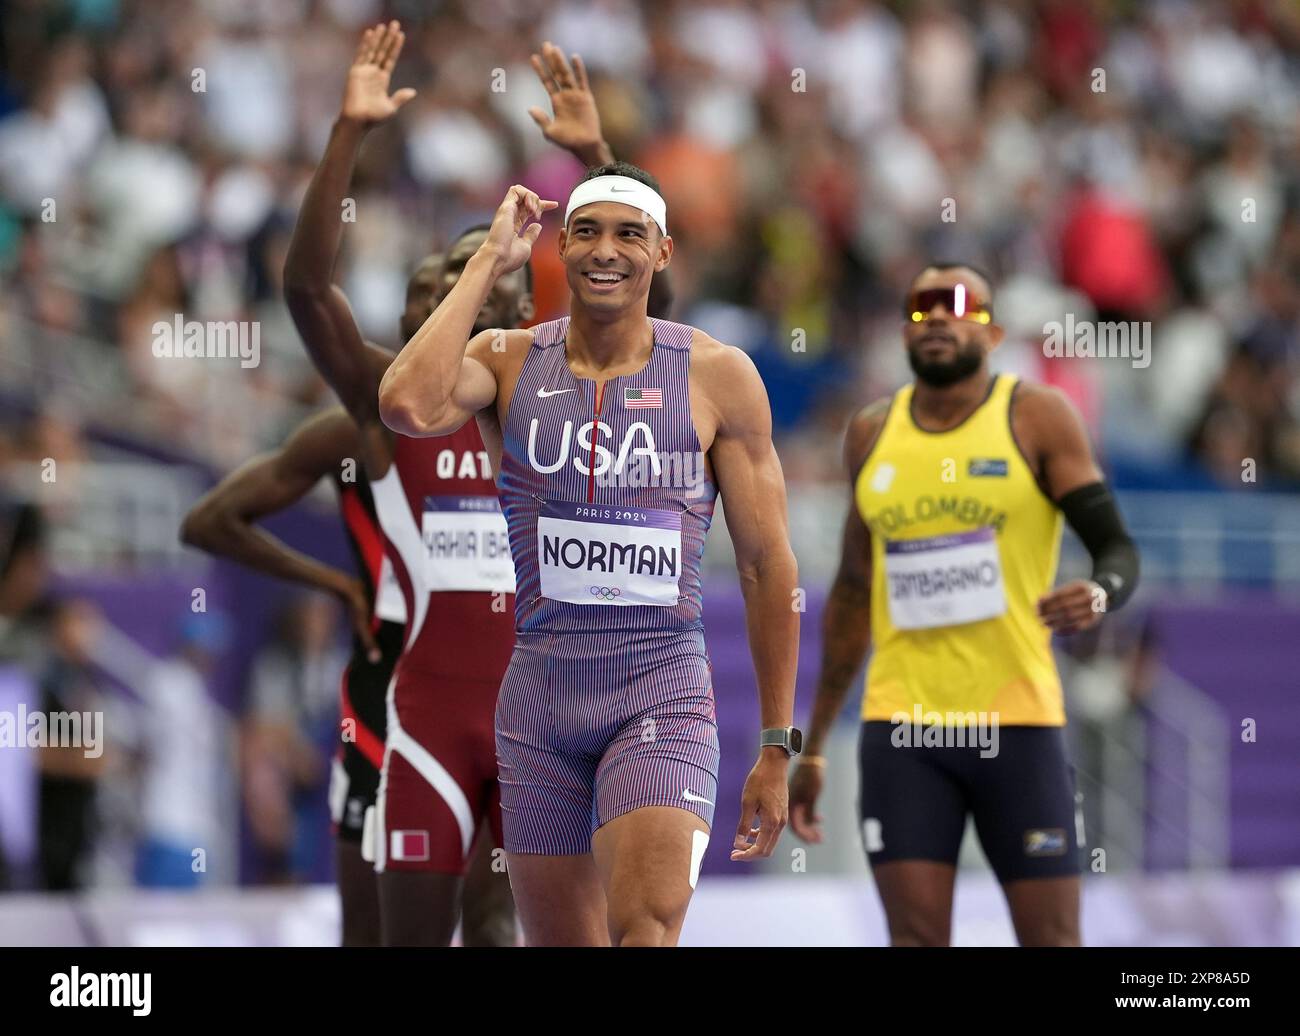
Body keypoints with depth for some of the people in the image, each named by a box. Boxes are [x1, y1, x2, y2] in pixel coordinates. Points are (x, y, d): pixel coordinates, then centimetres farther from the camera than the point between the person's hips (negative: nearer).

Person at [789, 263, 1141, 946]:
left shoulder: (1037, 419, -1)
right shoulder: (872, 435, 10)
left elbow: (1117, 548, -4)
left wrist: (1100, 597, -29)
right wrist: (813, 747, 19)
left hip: (1017, 720, -2)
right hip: (901, 730, 2)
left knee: (1051, 939, 0)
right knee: (916, 937, -7)